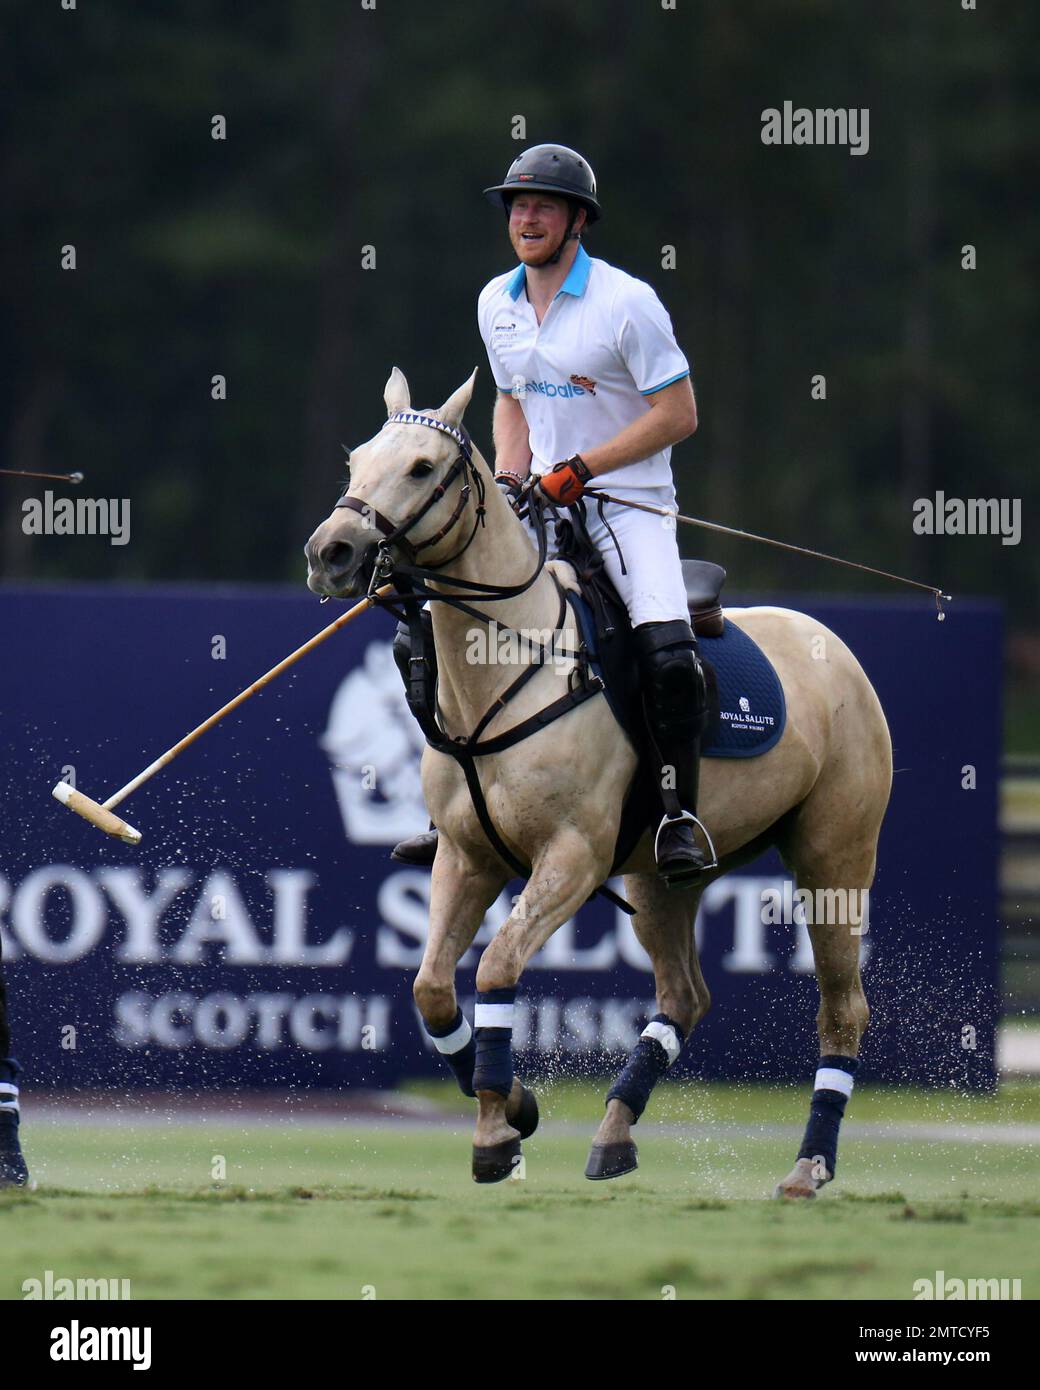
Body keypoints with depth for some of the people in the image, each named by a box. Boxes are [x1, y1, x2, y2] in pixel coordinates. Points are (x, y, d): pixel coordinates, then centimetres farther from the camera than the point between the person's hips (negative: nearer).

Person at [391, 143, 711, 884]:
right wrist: (507, 478, 1)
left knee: (669, 651, -28)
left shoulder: (626, 302, -13)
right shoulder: (497, 304, 6)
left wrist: (578, 471, -18)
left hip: (629, 499, -6)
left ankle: (679, 819, -17)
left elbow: (678, 414, -13)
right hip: (543, 502, 6)